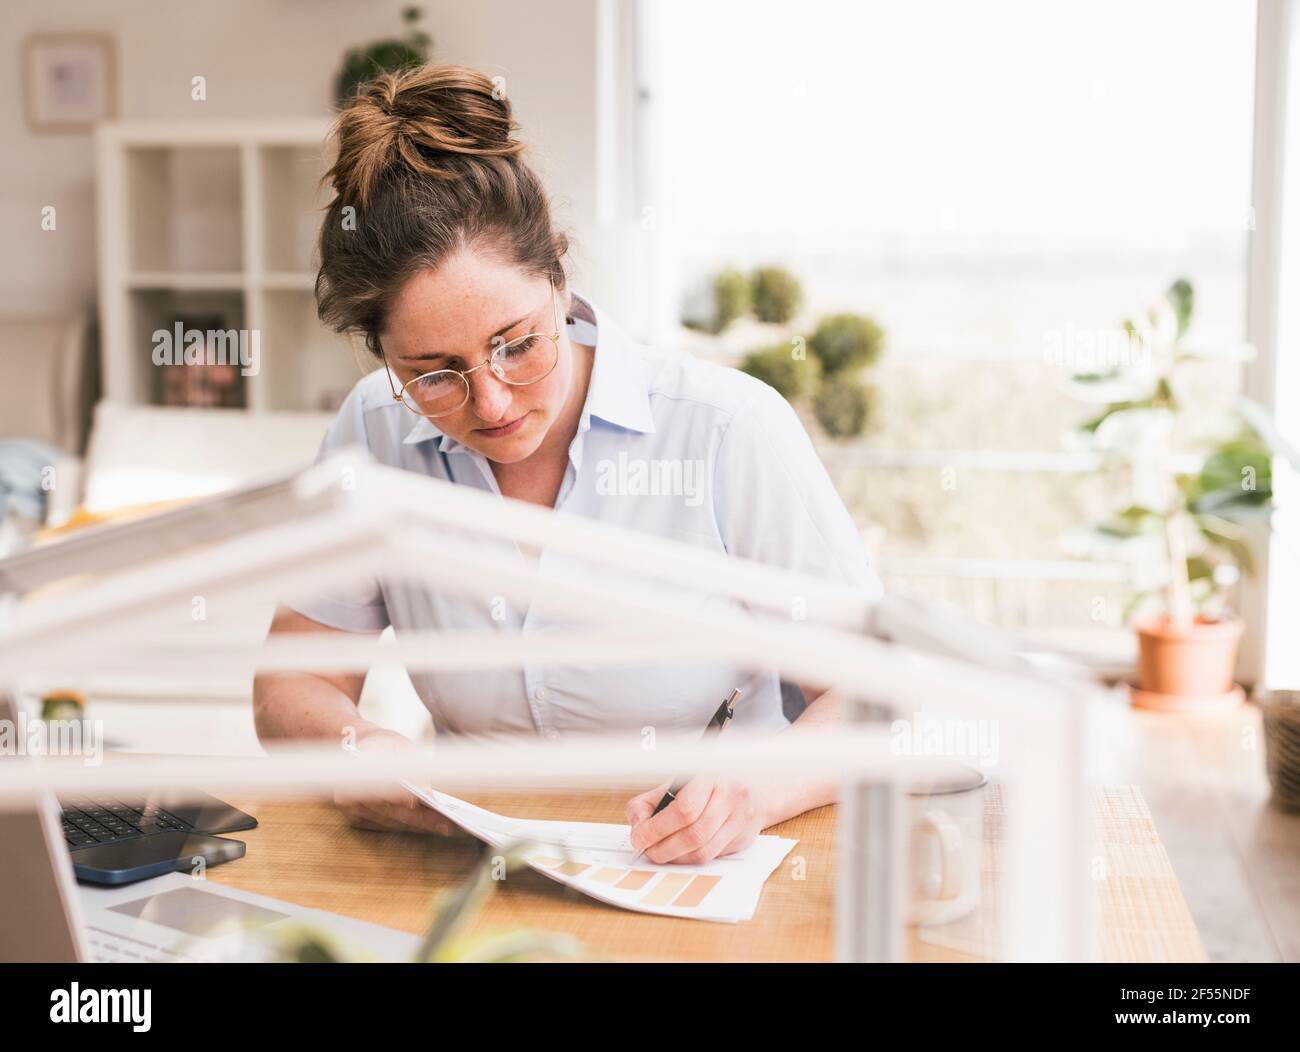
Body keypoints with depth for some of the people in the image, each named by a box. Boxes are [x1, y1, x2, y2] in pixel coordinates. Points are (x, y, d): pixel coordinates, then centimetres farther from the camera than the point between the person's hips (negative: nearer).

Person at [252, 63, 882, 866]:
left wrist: (757, 789, -28)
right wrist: (355, 746, -18)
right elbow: (294, 687, 4)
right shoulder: (375, 435, -3)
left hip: (710, 889, -2)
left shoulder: (733, 430, -13)